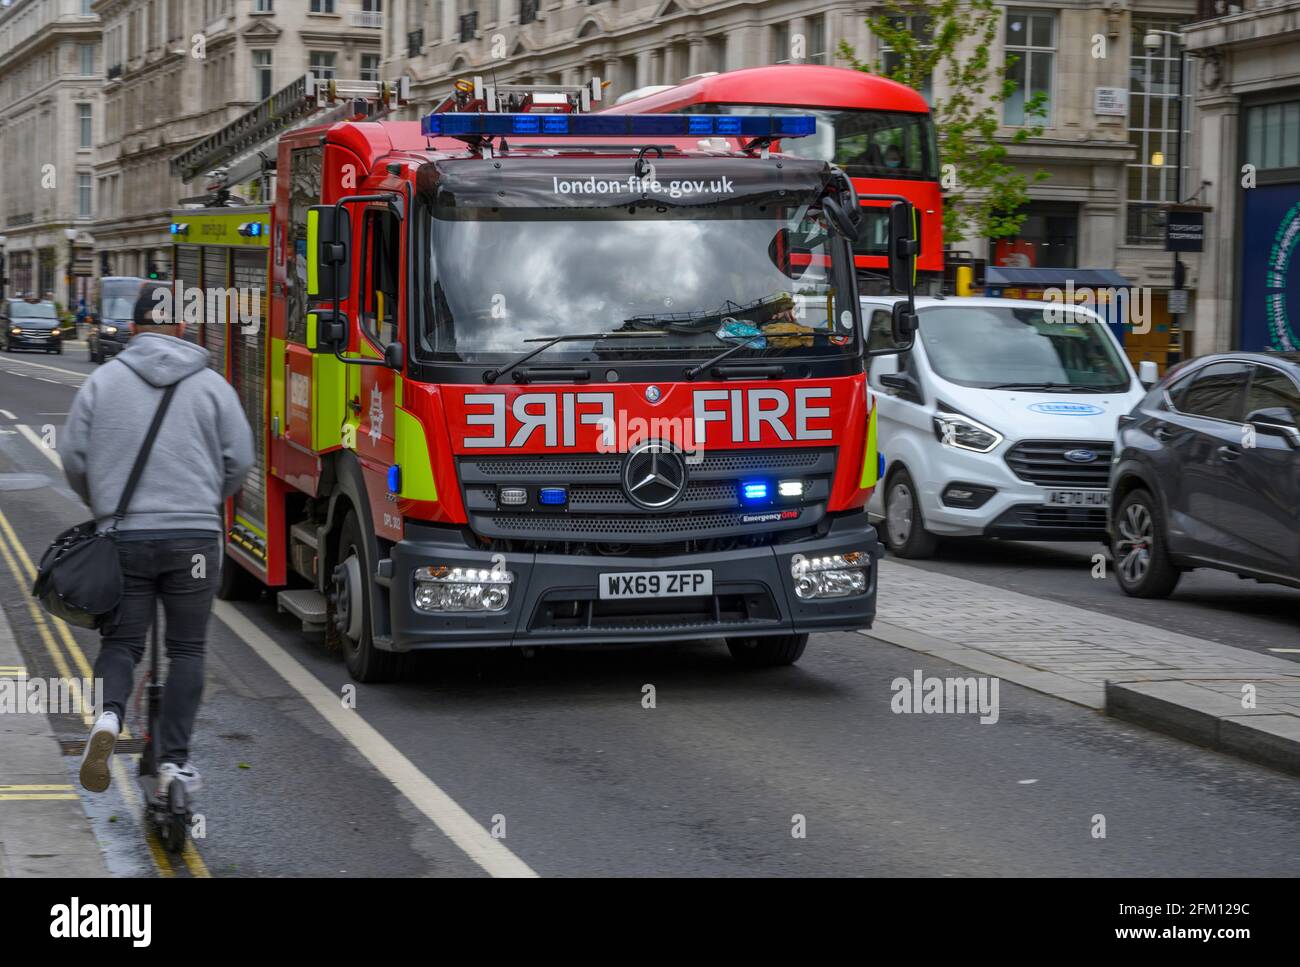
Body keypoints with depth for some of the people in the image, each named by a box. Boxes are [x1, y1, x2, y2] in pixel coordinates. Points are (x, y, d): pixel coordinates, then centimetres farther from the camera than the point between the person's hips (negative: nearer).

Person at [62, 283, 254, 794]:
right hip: (194, 536, 0)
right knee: (186, 648, 9)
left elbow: (74, 458, 3)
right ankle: (174, 760, 5)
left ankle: (108, 715, -20)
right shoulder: (212, 385, 2)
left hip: (123, 537, 1)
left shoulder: (102, 380, 3)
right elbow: (239, 459, 2)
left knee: (120, 642, 9)